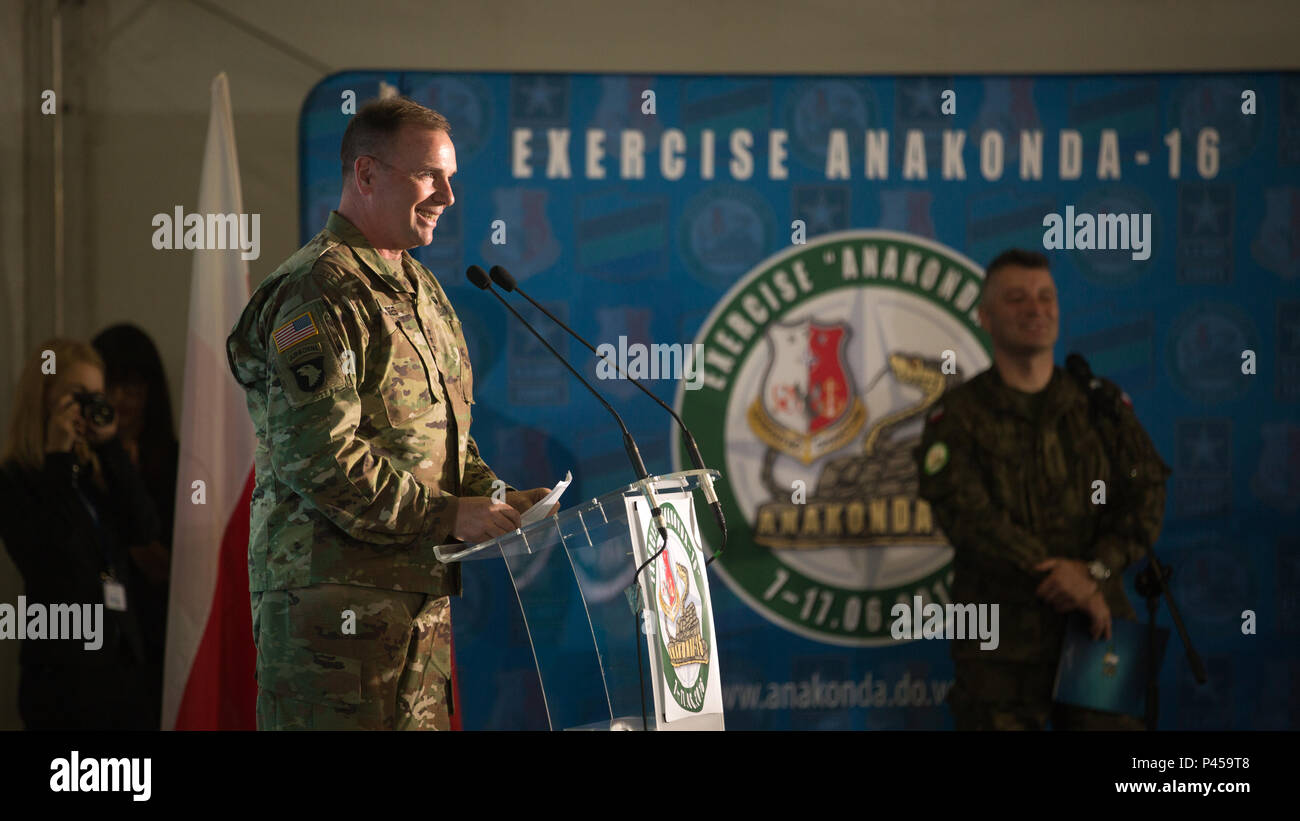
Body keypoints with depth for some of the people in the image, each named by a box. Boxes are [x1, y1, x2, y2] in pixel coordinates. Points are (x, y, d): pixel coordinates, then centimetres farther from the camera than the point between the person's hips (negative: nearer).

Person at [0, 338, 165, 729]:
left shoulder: (98, 471, 13)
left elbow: (146, 532, -1)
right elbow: (46, 561, -19)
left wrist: (110, 448, -4)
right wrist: (58, 459, -15)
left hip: (129, 658, 6)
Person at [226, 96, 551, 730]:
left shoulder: (419, 290, 19)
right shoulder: (316, 296, -13)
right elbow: (319, 458, -21)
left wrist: (494, 498, 8)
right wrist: (448, 514, -19)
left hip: (420, 595, 9)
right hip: (335, 600, -9)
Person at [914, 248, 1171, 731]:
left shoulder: (1102, 405, 10)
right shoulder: (957, 416, 2)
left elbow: (1144, 495, 0)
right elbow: (967, 514, -12)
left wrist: (1096, 570, -17)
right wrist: (1055, 573, -18)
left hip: (1096, 626, 2)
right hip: (1003, 637, -2)